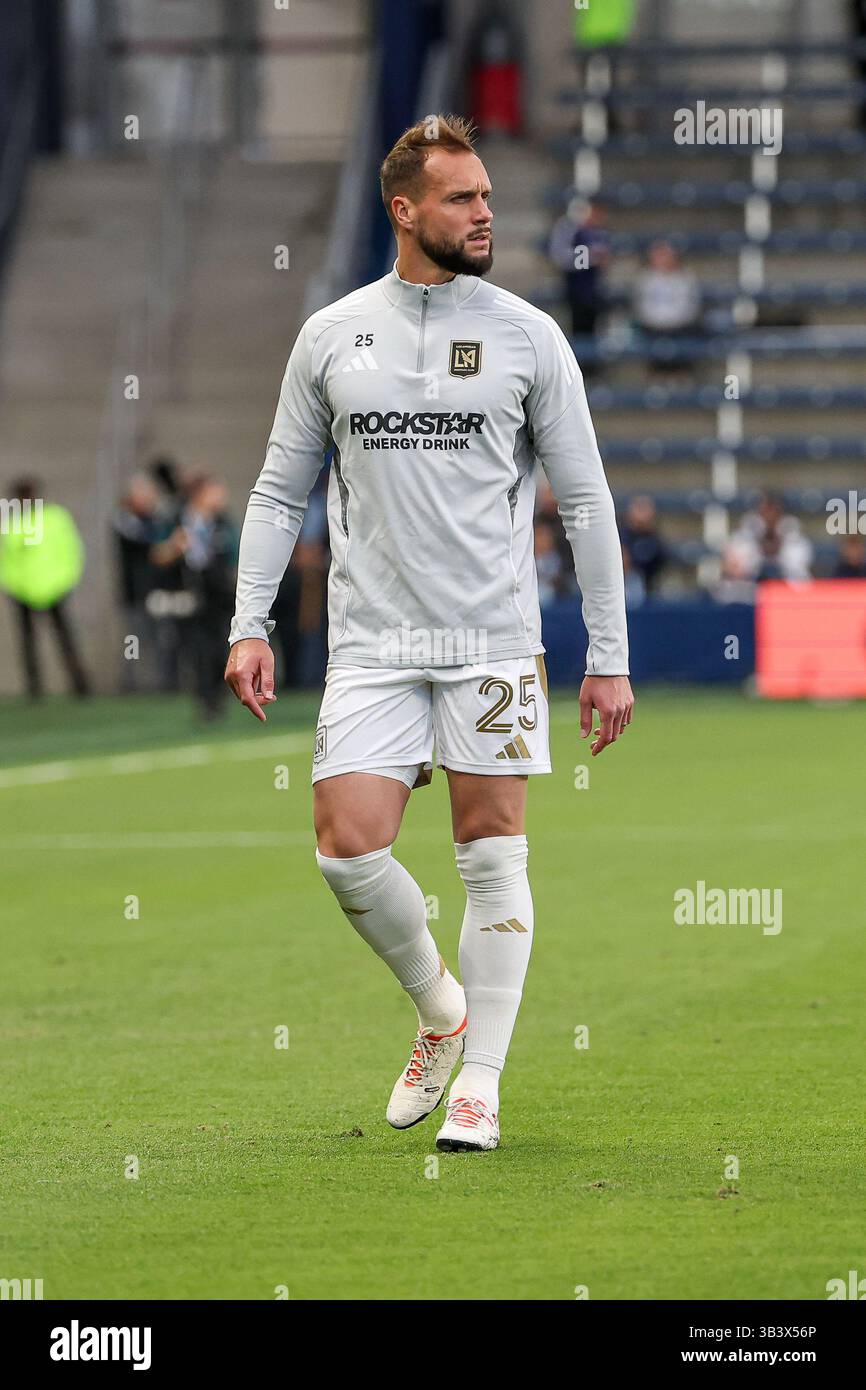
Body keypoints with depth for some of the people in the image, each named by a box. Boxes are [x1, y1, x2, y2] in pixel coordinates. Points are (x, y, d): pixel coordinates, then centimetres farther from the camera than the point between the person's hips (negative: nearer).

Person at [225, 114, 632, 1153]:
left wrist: (609, 658, 0)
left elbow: (586, 502, 4)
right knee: (347, 850, -8)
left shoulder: (527, 336, 1)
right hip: (371, 643, 1)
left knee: (492, 857, -1)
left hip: (493, 641, -1)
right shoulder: (330, 336, 6)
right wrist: (249, 626, 3)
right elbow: (280, 490, 12)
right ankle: (440, 1010, 18)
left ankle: (479, 1077, 9)